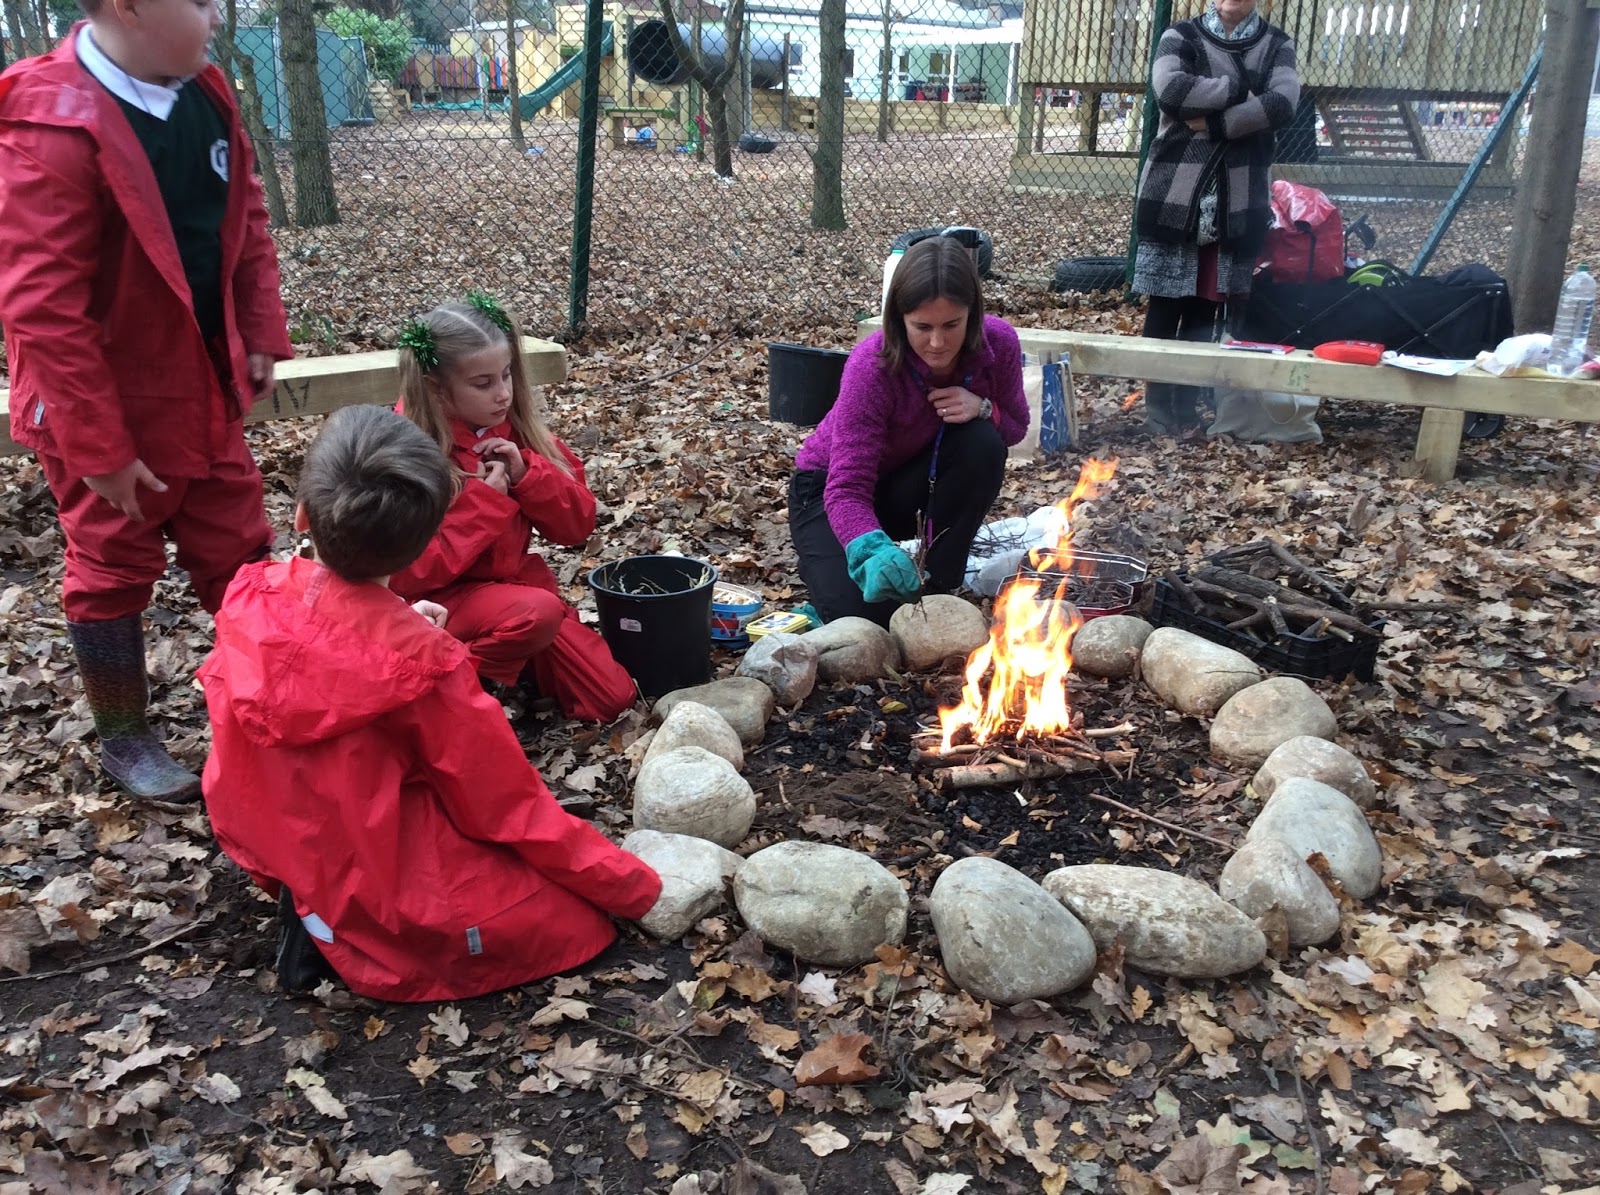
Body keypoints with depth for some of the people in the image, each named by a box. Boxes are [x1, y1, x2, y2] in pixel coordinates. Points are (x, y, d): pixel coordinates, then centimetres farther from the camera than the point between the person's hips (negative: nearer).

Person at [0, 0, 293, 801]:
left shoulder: (203, 95, -2)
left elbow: (245, 223, 10)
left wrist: (260, 336, 3)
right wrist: (98, 448, -21)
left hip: (204, 390, 7)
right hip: (110, 407, -7)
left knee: (239, 550, 17)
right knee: (114, 569, 10)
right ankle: (124, 741, 29)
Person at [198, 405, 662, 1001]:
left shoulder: (250, 595, -13)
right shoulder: (421, 661, -27)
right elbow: (504, 804, -16)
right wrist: (627, 882, -3)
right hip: (379, 881, -7)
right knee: (580, 917, 4)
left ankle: (315, 905, 8)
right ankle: (357, 939, -3)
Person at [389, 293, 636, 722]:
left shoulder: (517, 432, 0)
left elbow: (578, 526, 0)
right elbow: (409, 575, -21)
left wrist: (526, 473, -18)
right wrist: (485, 500, -23)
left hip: (518, 584, 6)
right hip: (443, 603, -5)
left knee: (613, 698, -5)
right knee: (538, 612, -36)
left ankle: (516, 657, 16)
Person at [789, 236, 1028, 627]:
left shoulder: (998, 343, -20)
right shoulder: (871, 366, -33)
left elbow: (1016, 426, -2)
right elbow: (847, 488, -35)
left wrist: (983, 407, -27)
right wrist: (874, 551, -56)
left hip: (911, 483, 4)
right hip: (830, 486, -4)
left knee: (982, 443, -28)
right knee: (866, 613, -25)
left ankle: (937, 588, -11)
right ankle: (825, 560, 12)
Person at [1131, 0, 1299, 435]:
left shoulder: (1277, 45, 10)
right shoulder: (1181, 36, 4)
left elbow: (1282, 104, -9)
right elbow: (1170, 89, -17)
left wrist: (1212, 122, -15)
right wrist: (1240, 89, -11)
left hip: (1237, 200, 2)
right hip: (1174, 194, -2)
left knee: (1206, 306, 5)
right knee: (1165, 304, 0)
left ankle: (1186, 404, 14)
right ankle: (1157, 404, 11)